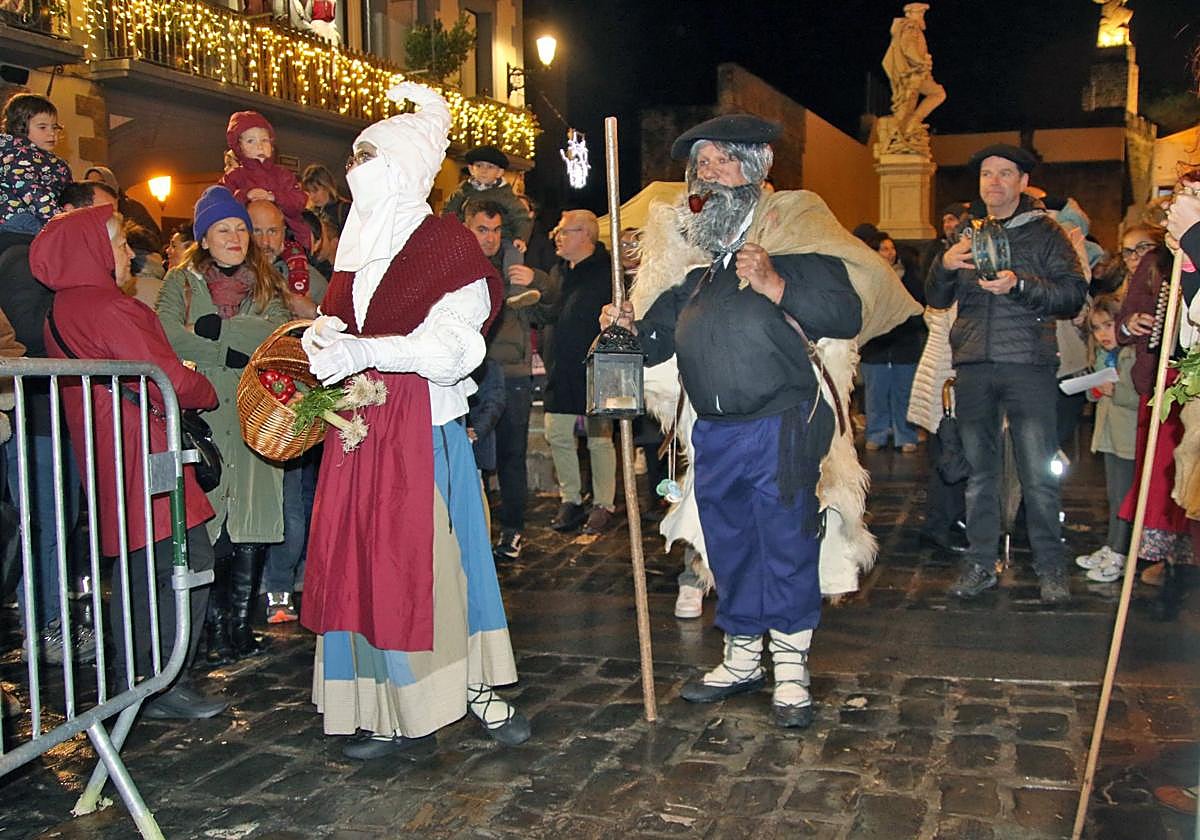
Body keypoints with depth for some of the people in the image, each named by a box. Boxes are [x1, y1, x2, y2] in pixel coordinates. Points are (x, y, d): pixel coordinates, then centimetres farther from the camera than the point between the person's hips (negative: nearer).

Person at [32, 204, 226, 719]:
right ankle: (166, 686, -6)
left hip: (106, 455, 10)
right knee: (190, 561, -8)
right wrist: (208, 393, 4)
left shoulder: (60, 309, 15)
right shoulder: (106, 307, -15)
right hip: (142, 452, -10)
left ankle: (136, 683, 24)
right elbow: (168, 380, -16)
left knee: (137, 569, 16)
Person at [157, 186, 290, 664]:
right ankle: (216, 626, 3)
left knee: (253, 523, -2)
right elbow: (169, 336, -6)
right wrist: (233, 356, -8)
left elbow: (278, 332, -3)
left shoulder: (265, 283, 16)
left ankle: (241, 620, 8)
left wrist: (215, 327, -9)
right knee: (208, 525, -7)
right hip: (201, 416, -2)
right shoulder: (181, 281, 11)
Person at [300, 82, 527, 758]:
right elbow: (335, 324, 21)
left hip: (423, 425, -6)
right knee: (361, 558, 4)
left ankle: (479, 688, 11)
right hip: (361, 426, 7)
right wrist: (322, 337, -2)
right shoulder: (361, 246, 17)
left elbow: (452, 343, -15)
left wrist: (365, 352, -24)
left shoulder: (444, 244, -5)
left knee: (429, 553, -4)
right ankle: (397, 709, 14)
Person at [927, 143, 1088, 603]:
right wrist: (945, 266, -7)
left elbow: (1074, 294, -5)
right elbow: (936, 299, 13)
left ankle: (1051, 567, 8)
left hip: (1028, 363, -3)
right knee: (979, 470, 9)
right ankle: (980, 563, 17)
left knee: (1038, 474, -3)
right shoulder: (966, 234, 16)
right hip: (974, 366, 4)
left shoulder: (1045, 232, 4)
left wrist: (1020, 285, -18)